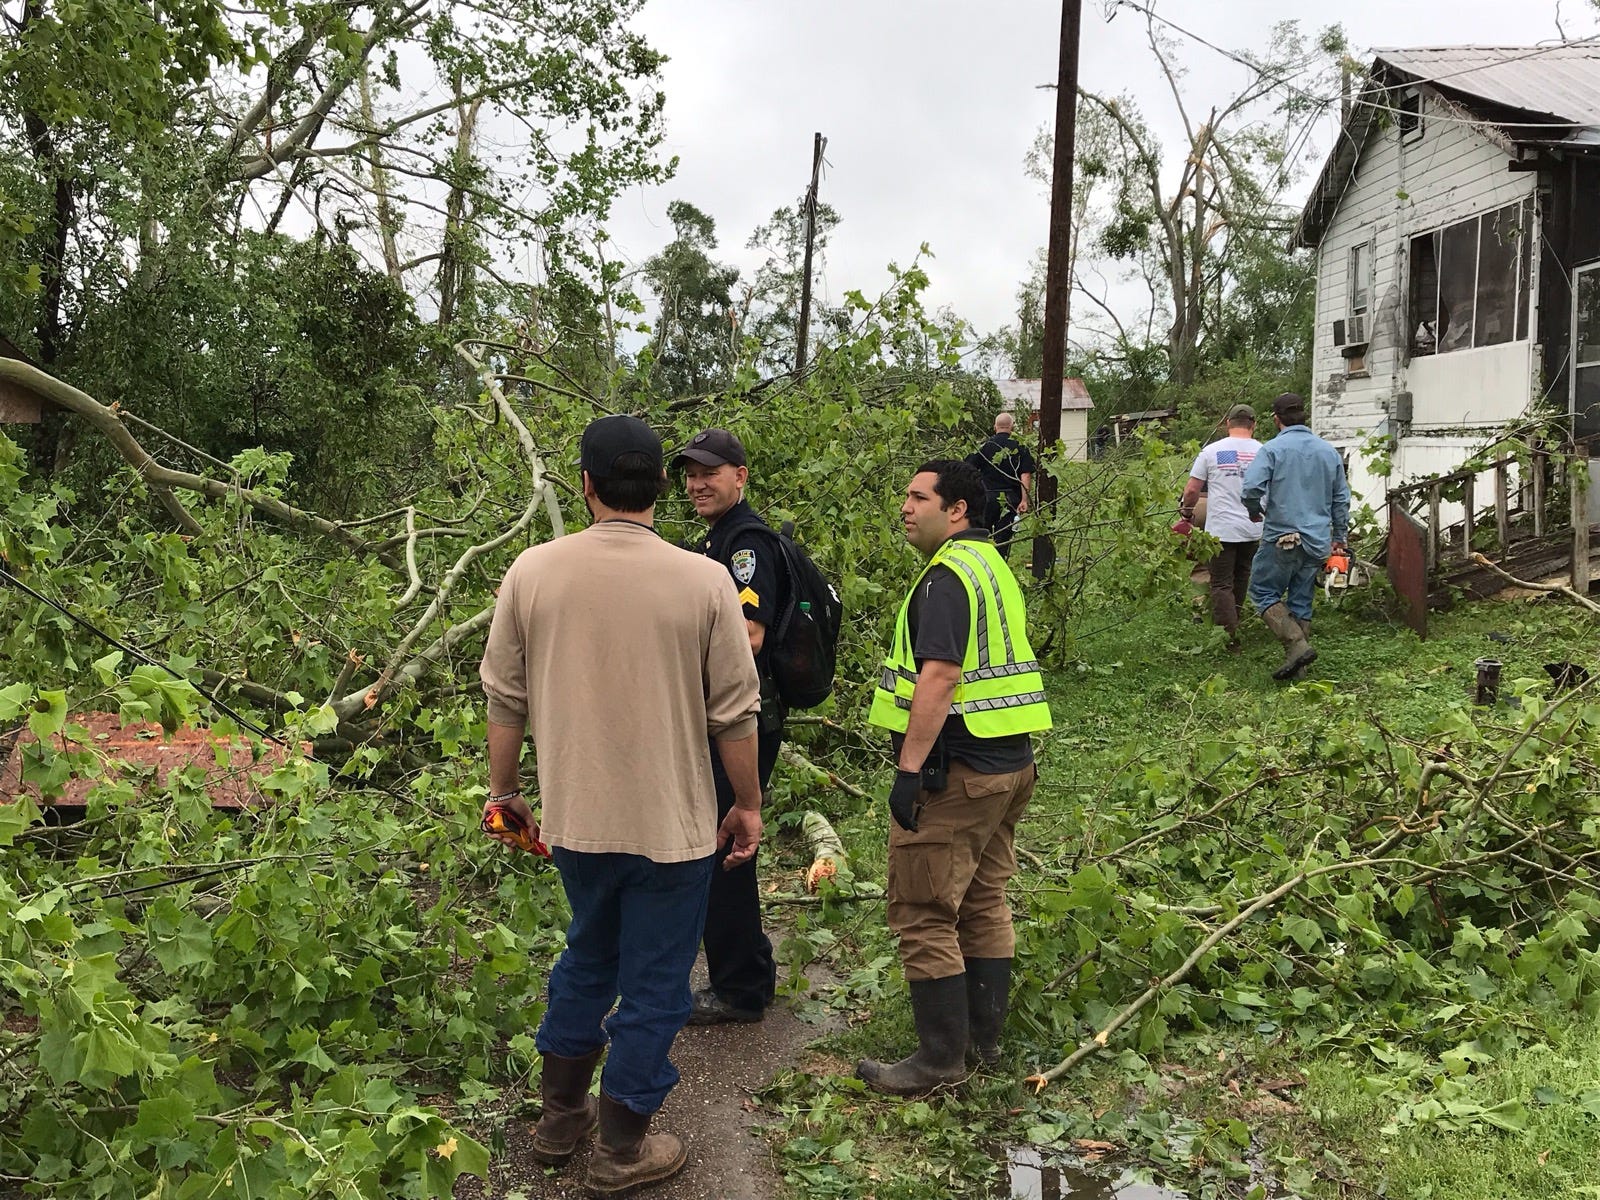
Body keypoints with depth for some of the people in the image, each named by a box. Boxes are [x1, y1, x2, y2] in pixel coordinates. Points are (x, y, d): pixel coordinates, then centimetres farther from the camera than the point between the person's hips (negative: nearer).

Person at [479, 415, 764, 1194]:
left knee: (586, 961, 26)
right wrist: (748, 805, 6)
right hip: (672, 825, -3)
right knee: (652, 988, 13)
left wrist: (503, 789, 16)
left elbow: (505, 697, 1)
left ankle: (560, 1120, 39)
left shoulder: (533, 571, -7)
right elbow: (734, 714, -8)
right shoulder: (703, 580, -13)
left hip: (575, 816, 4)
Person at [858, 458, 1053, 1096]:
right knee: (983, 902, 17)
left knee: (923, 912, -1)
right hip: (1009, 760, 10)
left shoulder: (947, 576, -16)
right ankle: (983, 1036, 27)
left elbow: (939, 678, -25)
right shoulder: (993, 565, 15)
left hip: (957, 769, -10)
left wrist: (910, 768, -24)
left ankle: (941, 1057, 7)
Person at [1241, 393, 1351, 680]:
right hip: (1317, 542, 6)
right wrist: (1339, 537, 24)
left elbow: (1251, 488, -19)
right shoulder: (1329, 451, 11)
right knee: (1301, 602, 12)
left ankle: (1297, 645, -13)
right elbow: (1342, 498, 15)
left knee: (1264, 593, 3)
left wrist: (1254, 512, 3)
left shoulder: (1273, 449, -8)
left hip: (1282, 538, -6)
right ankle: (1296, 661, 12)